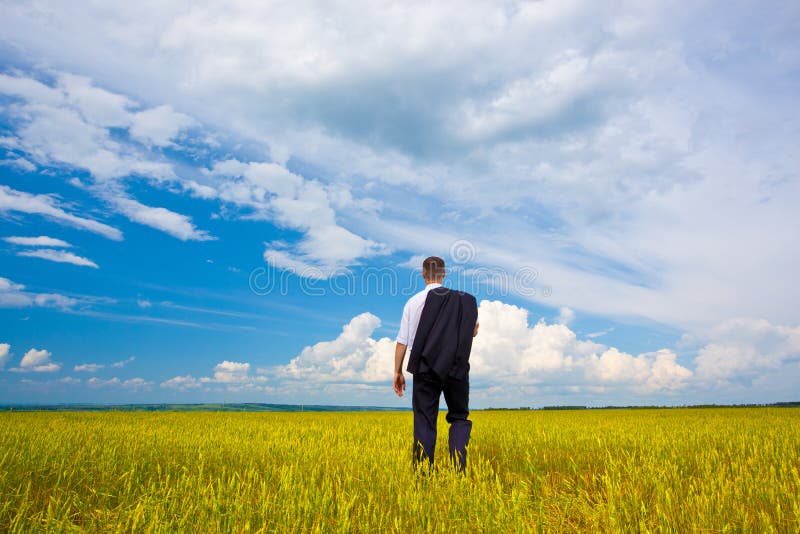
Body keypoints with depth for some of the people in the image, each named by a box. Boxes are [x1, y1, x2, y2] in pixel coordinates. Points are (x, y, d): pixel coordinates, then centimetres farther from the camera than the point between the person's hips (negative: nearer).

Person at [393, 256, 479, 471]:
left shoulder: (414, 302, 1)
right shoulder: (464, 300, 1)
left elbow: (402, 341, 0)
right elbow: (473, 332, 9)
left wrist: (398, 372, 8)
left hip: (425, 368, 0)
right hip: (457, 368, 1)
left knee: (424, 422, 5)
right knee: (459, 417, 14)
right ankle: (459, 467, -3)